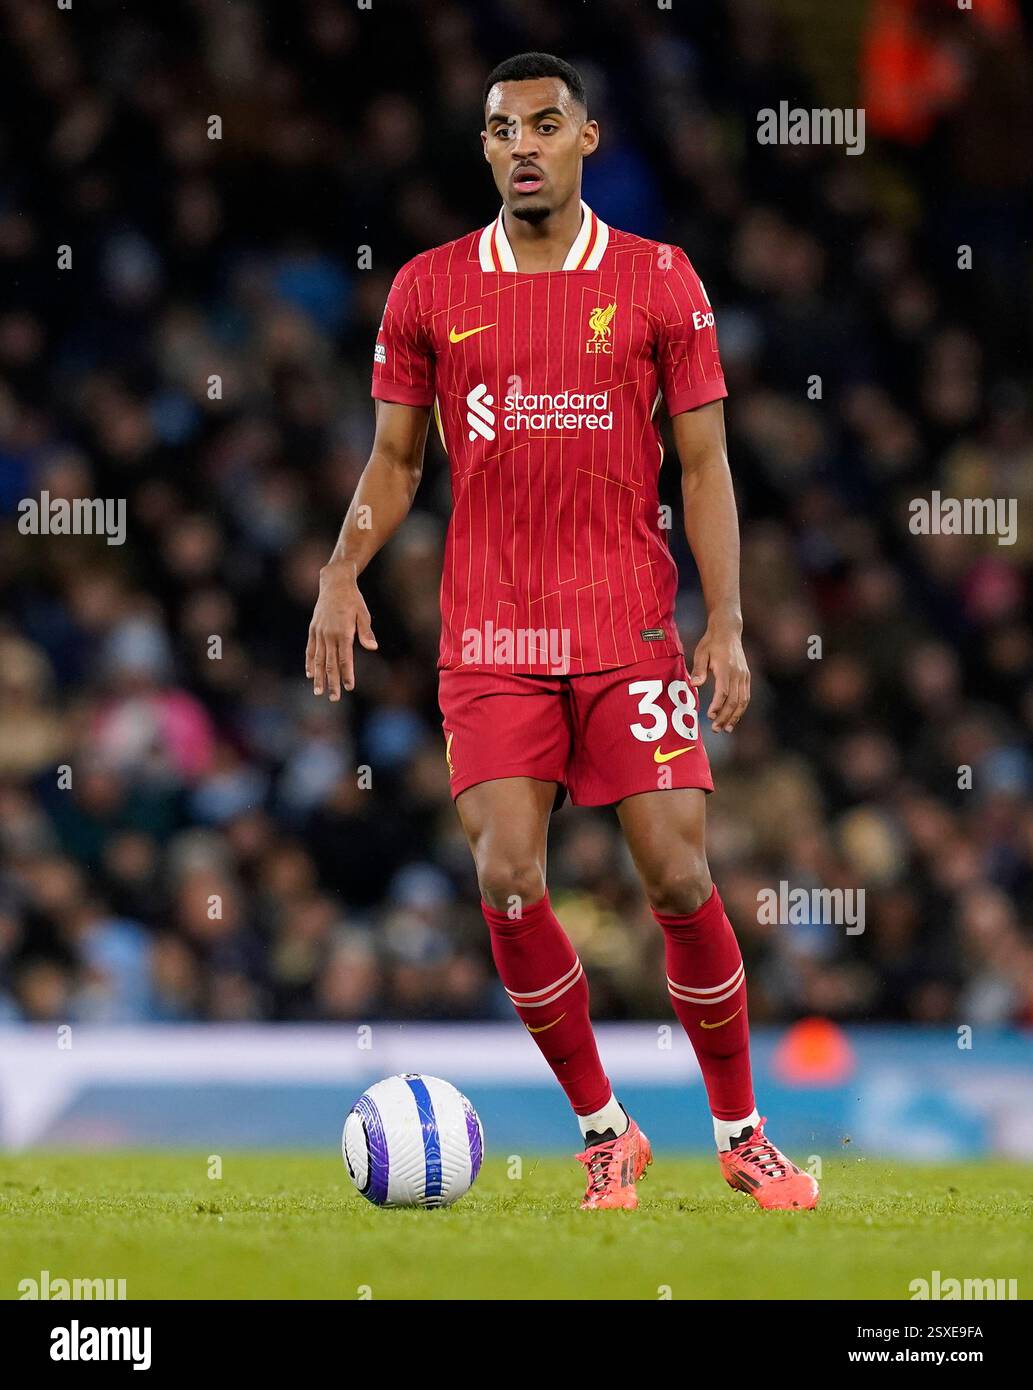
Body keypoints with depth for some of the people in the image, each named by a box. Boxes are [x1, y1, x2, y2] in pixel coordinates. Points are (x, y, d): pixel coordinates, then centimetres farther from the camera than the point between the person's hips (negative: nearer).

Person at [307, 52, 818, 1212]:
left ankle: (740, 1132, 12)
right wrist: (342, 571, -4)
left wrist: (726, 620, -6)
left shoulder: (659, 283, 3)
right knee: (507, 879, -10)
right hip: (489, 637, 1)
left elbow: (702, 462, 4)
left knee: (678, 877, -6)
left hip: (631, 629, -1)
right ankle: (603, 1132, 6)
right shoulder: (428, 290, 6)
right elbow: (395, 458, 13)